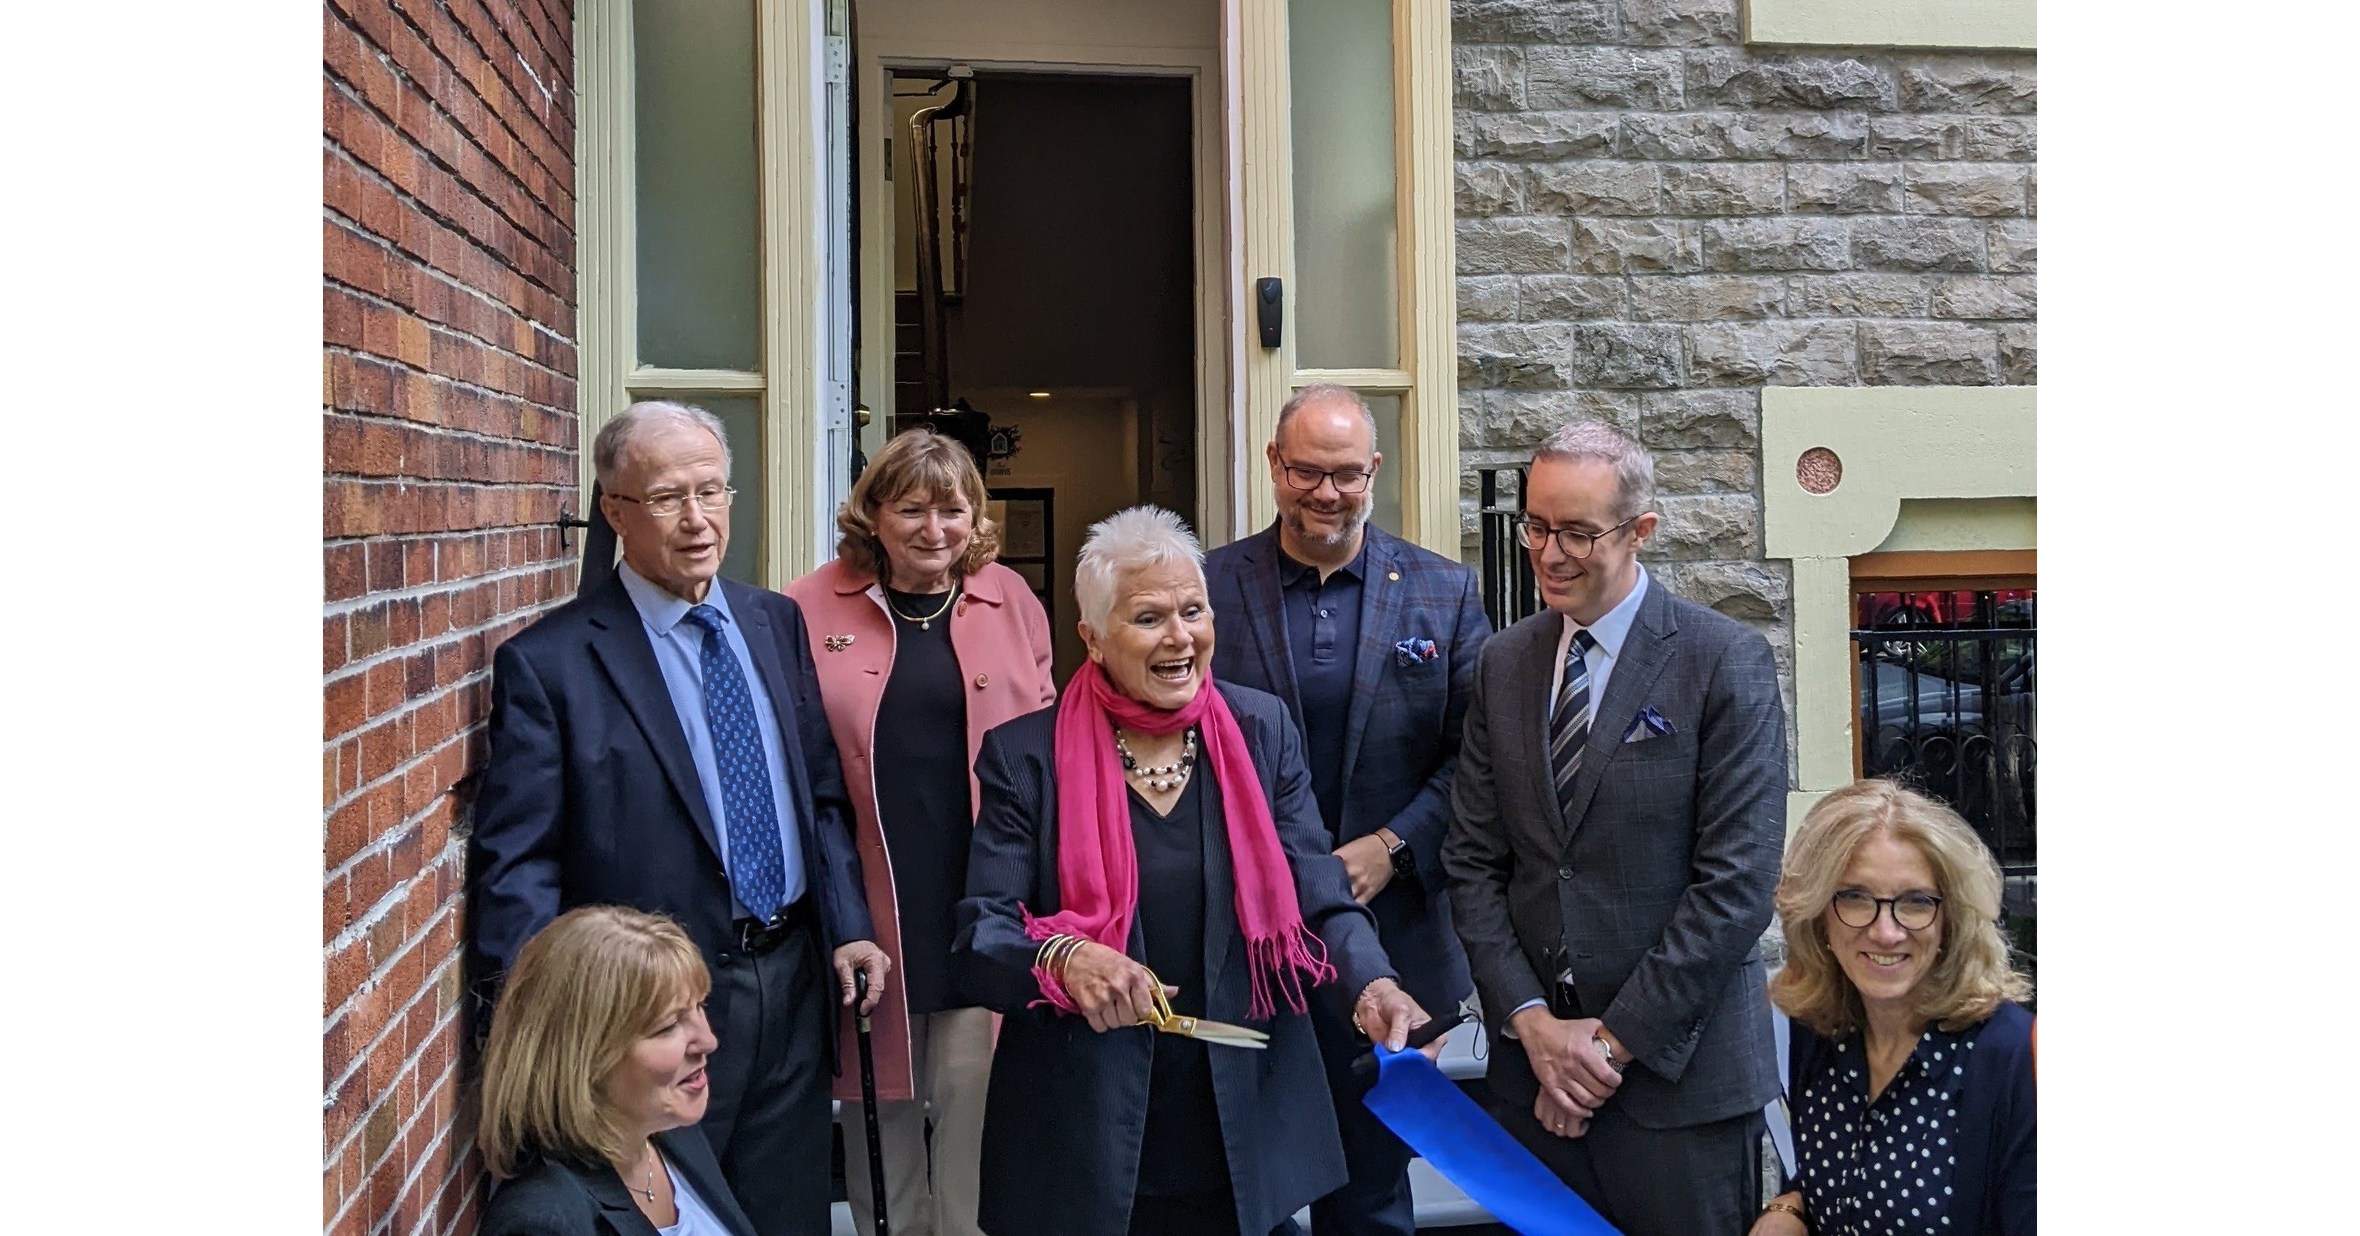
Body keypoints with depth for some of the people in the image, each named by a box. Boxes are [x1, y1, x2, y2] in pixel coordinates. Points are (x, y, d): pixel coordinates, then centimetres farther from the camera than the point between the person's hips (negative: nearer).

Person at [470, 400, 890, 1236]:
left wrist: (847, 926, -1)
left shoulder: (777, 624, 6)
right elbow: (517, 865, -11)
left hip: (793, 988, 5)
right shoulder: (548, 663, -11)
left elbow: (823, 791, 10)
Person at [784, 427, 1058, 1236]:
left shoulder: (1010, 600, 5)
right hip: (870, 906, 0)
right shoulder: (812, 609, -1)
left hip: (985, 900, 1)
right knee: (880, 1096, 13)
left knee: (976, 1096, 3)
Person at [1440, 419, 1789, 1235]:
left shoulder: (1727, 663, -7)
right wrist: (1529, 1019, -6)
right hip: (1533, 1072, 4)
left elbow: (1737, 880, -12)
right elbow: (1473, 861, 6)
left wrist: (1619, 1039, -12)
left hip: (1677, 1071, -3)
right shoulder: (1504, 663, 7)